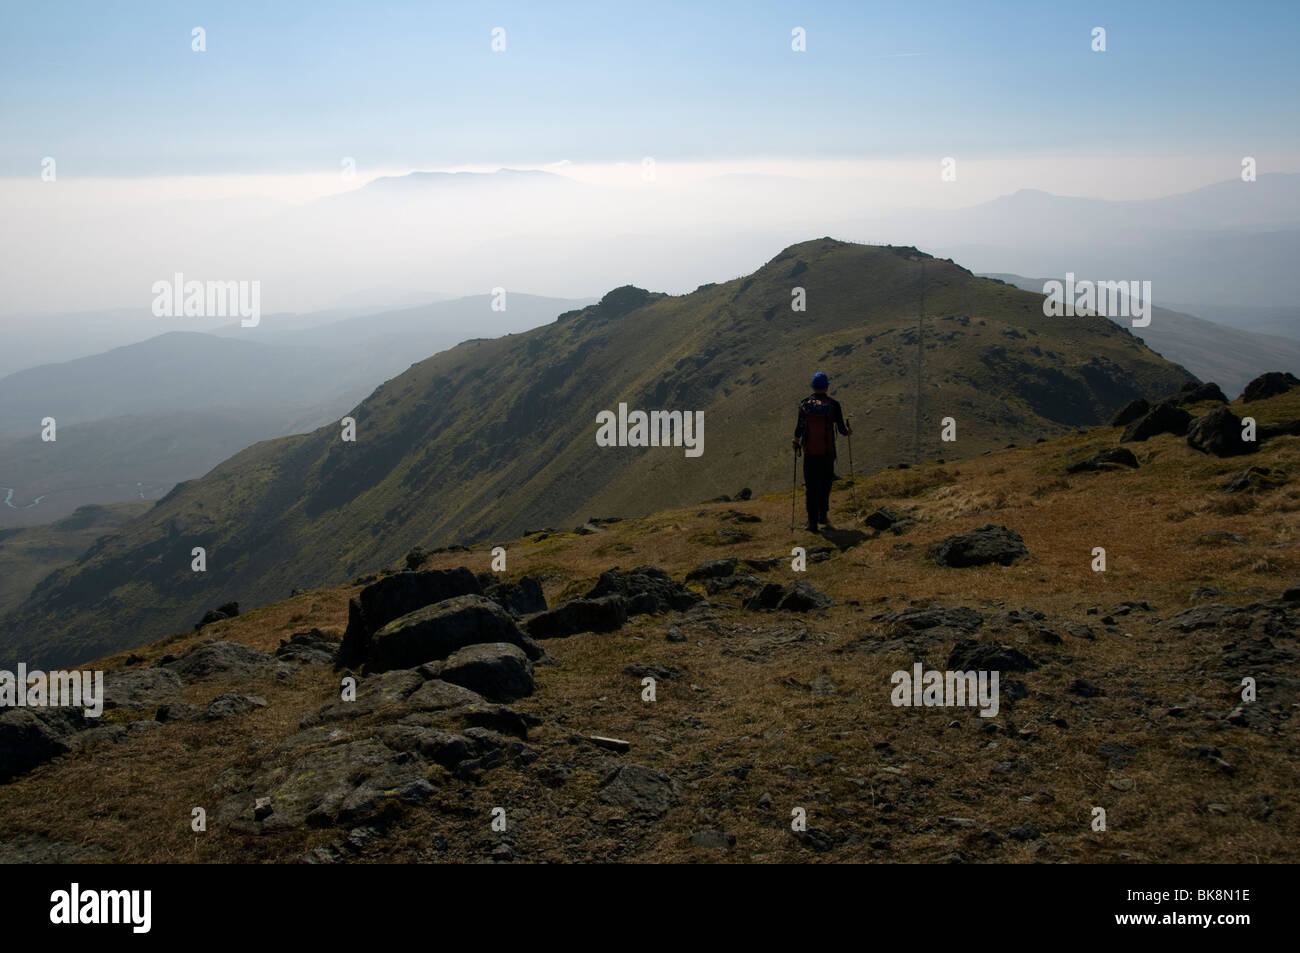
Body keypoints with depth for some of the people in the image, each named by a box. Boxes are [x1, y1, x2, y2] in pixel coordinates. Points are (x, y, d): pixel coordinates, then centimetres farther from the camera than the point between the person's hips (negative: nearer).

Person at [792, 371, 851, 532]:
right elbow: (842, 429, -2)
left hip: (810, 452, 0)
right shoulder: (833, 404, -5)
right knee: (825, 483, 19)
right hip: (827, 452, 0)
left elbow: (799, 428, -4)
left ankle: (812, 522, 4)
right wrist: (848, 431, 21)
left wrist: (796, 442, 15)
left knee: (811, 487, 6)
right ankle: (823, 515, 18)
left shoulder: (804, 403, -3)